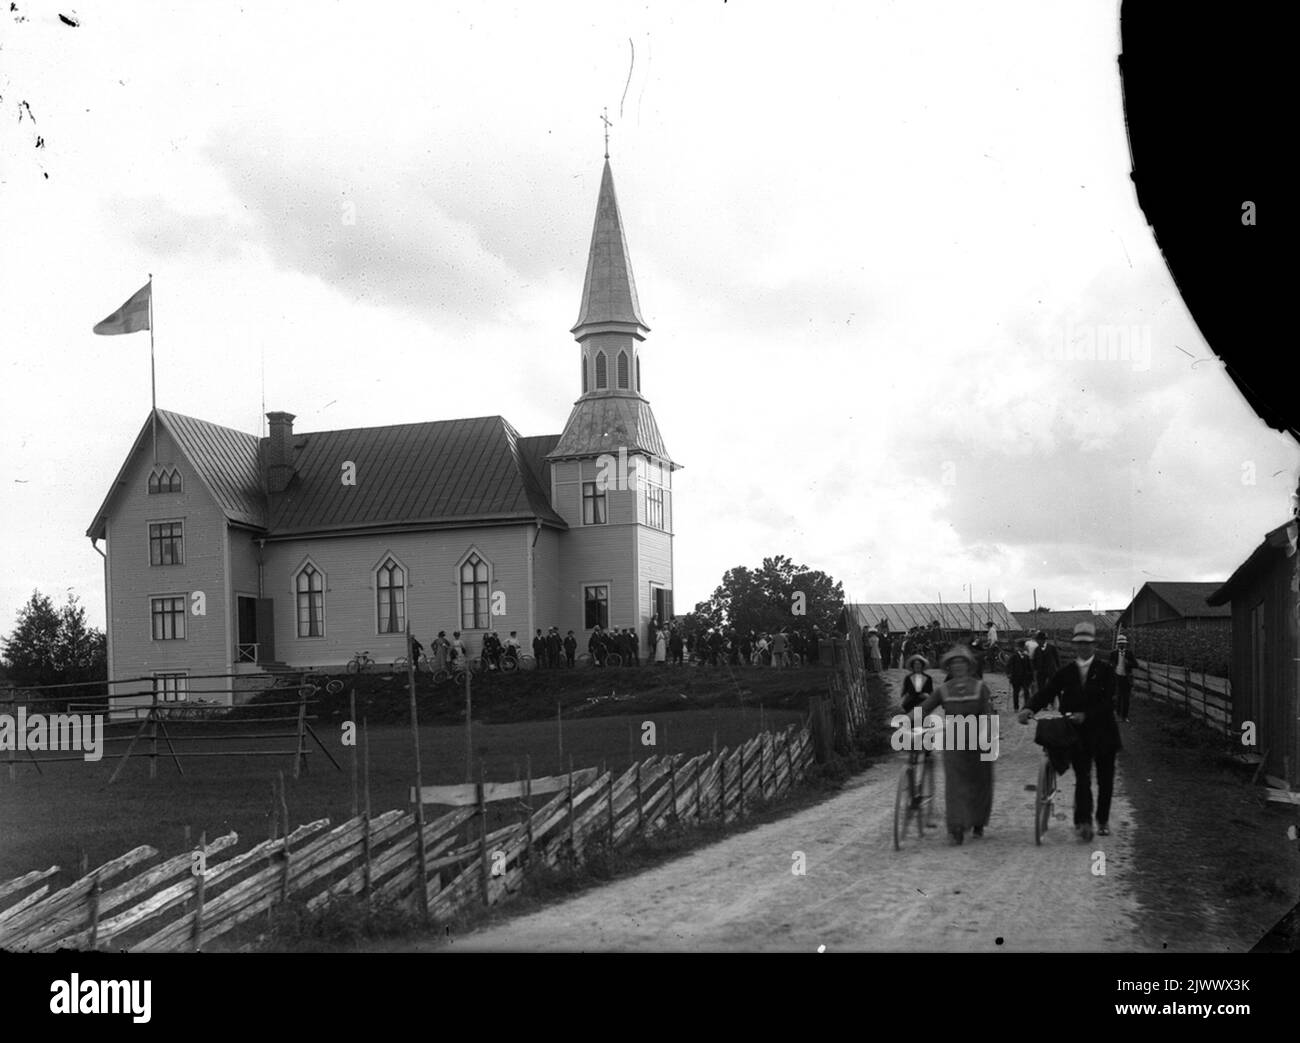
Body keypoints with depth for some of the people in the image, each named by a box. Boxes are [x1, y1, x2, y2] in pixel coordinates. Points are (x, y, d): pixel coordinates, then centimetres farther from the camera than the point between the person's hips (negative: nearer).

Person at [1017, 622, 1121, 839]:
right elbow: (1046, 692, -8)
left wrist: (1086, 715, -25)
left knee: (1105, 779, 11)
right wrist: (1030, 708, -27)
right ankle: (1083, 822, -14)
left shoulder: (1105, 671, -1)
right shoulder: (1064, 673, 5)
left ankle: (1103, 820, 26)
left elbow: (1109, 701, -12)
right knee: (1082, 778, -9)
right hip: (1077, 734, 0)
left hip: (1103, 732, 0)